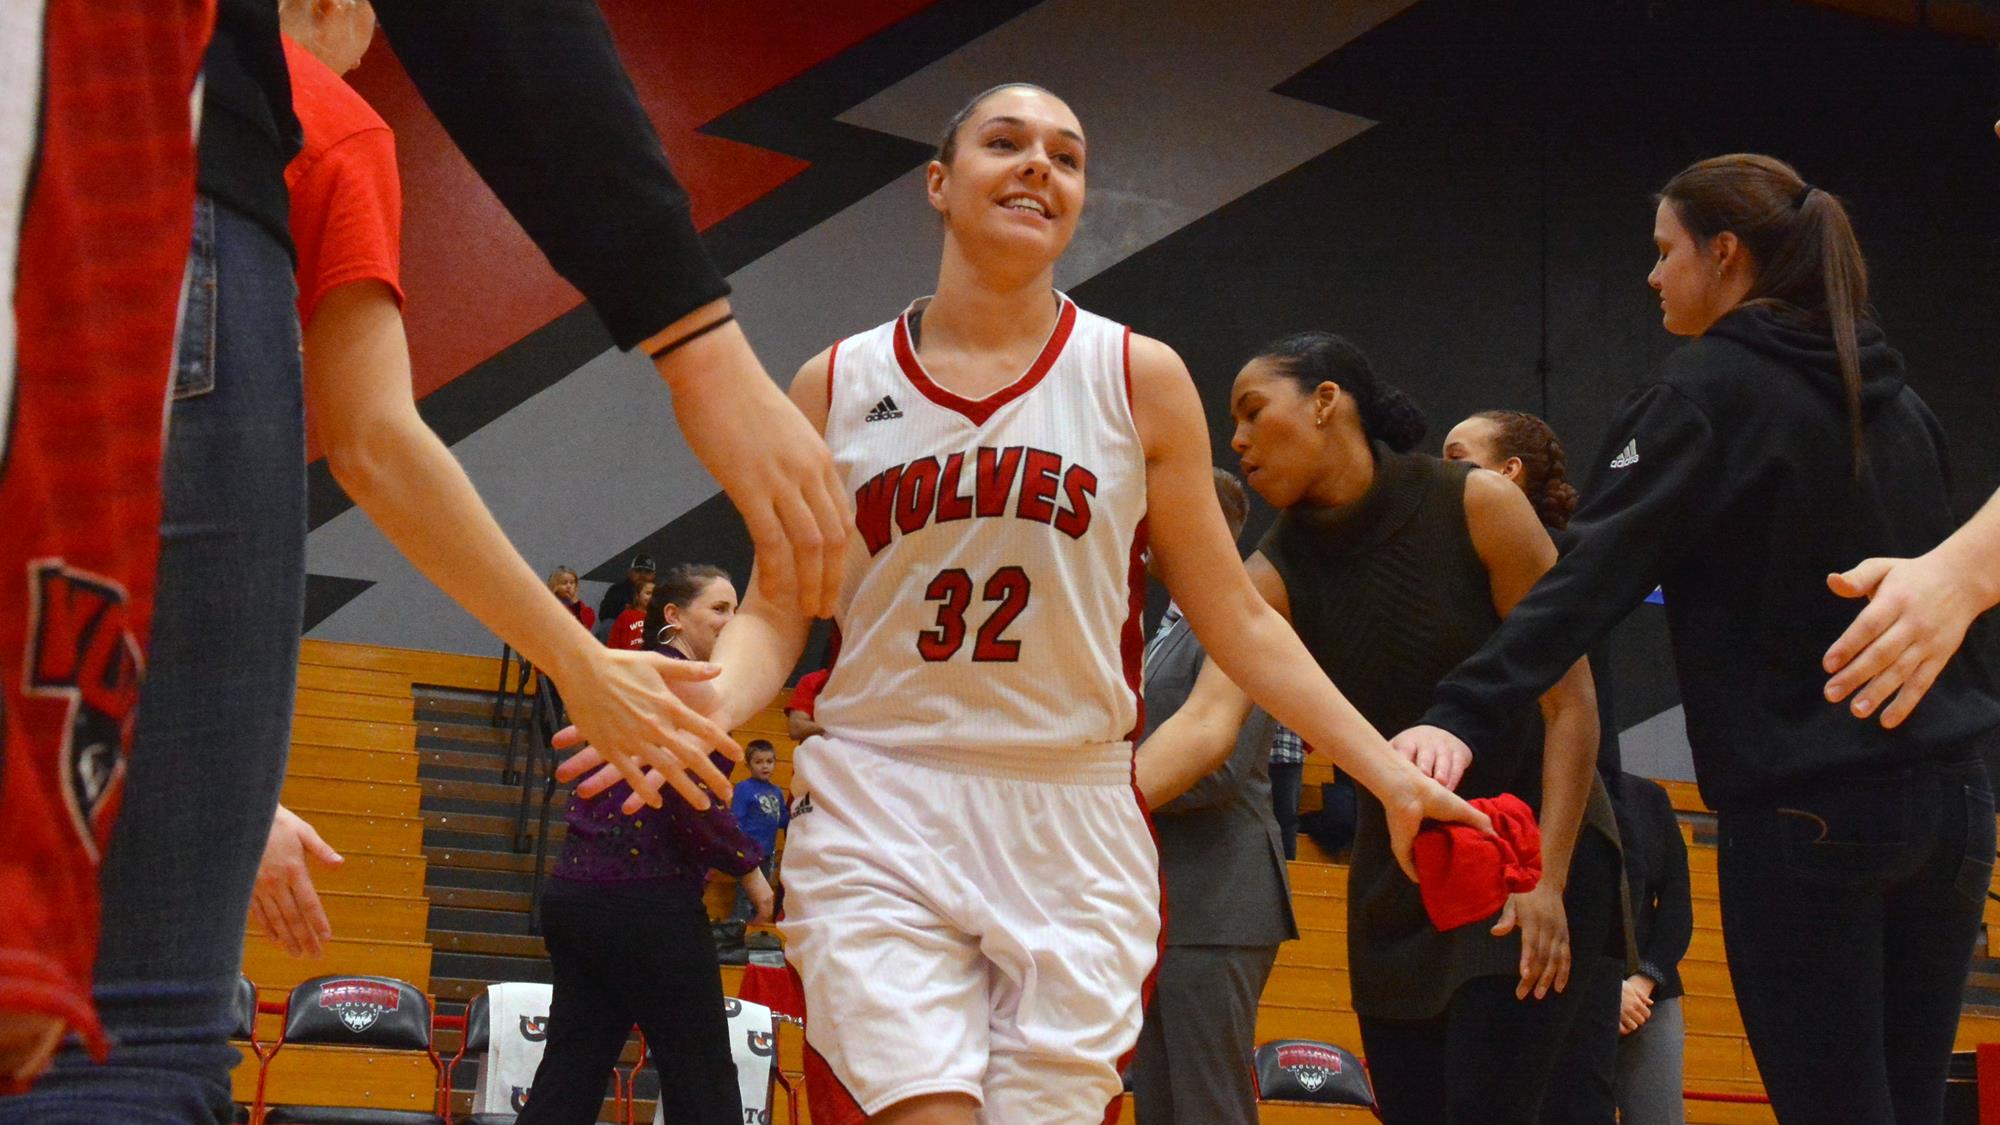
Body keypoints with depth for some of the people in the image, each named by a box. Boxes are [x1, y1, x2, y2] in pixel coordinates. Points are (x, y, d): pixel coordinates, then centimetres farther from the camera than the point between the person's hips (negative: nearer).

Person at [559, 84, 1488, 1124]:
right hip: (878, 813, -1)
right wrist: (707, 709, -16)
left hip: (1073, 833, 1)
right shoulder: (837, 385, 5)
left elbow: (1234, 619, 8)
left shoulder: (1138, 379, 4)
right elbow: (777, 615, 6)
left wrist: (1390, 773, 2)